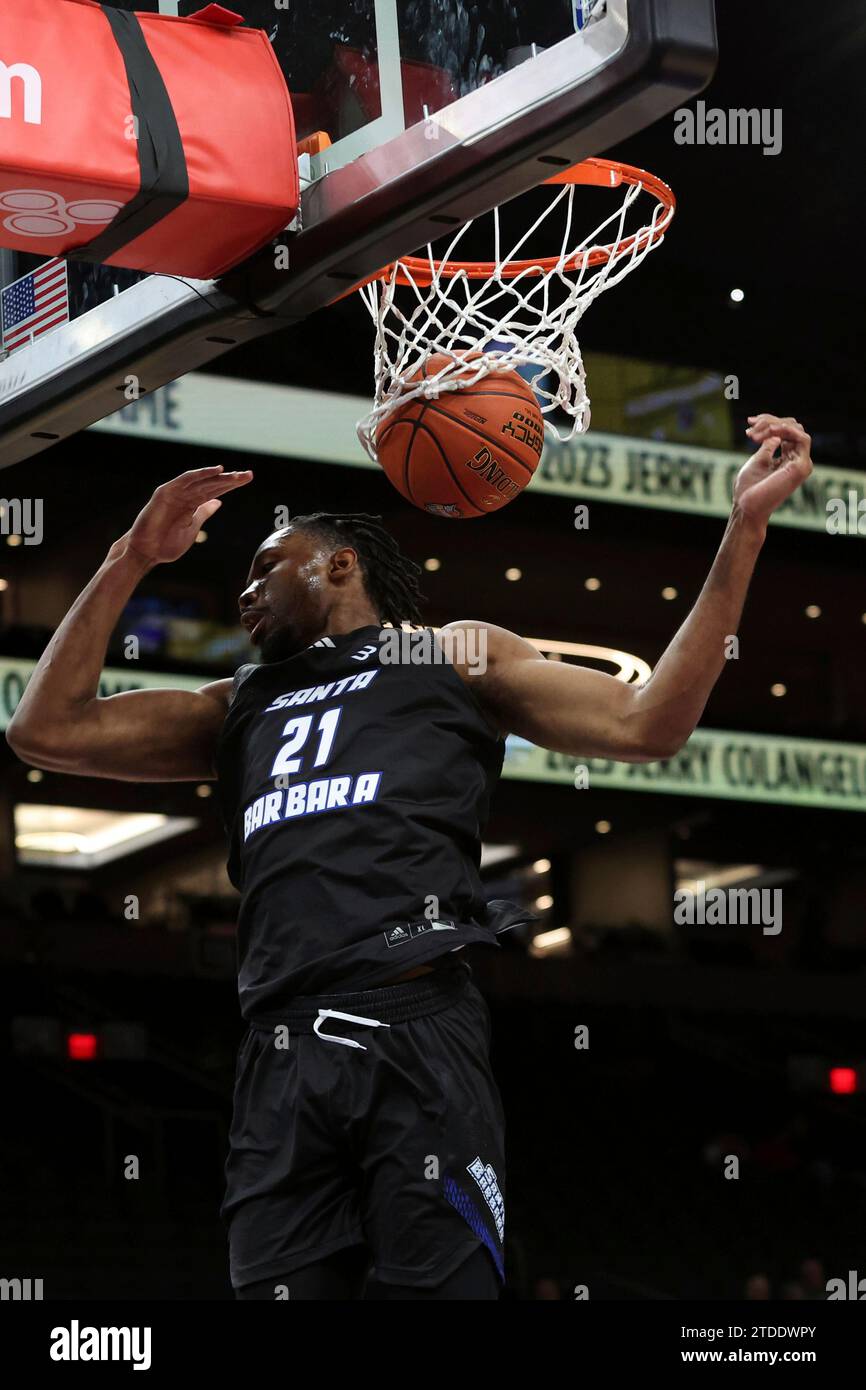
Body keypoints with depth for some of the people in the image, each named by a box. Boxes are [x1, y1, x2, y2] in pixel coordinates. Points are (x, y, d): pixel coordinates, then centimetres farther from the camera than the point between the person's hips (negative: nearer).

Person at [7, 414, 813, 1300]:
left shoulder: (454, 654, 20)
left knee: (438, 1287, -9)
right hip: (280, 1053, 4)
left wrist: (744, 530, 6)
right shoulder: (239, 706, 31)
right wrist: (131, 561, 21)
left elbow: (647, 725, 11)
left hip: (416, 1029, -4)